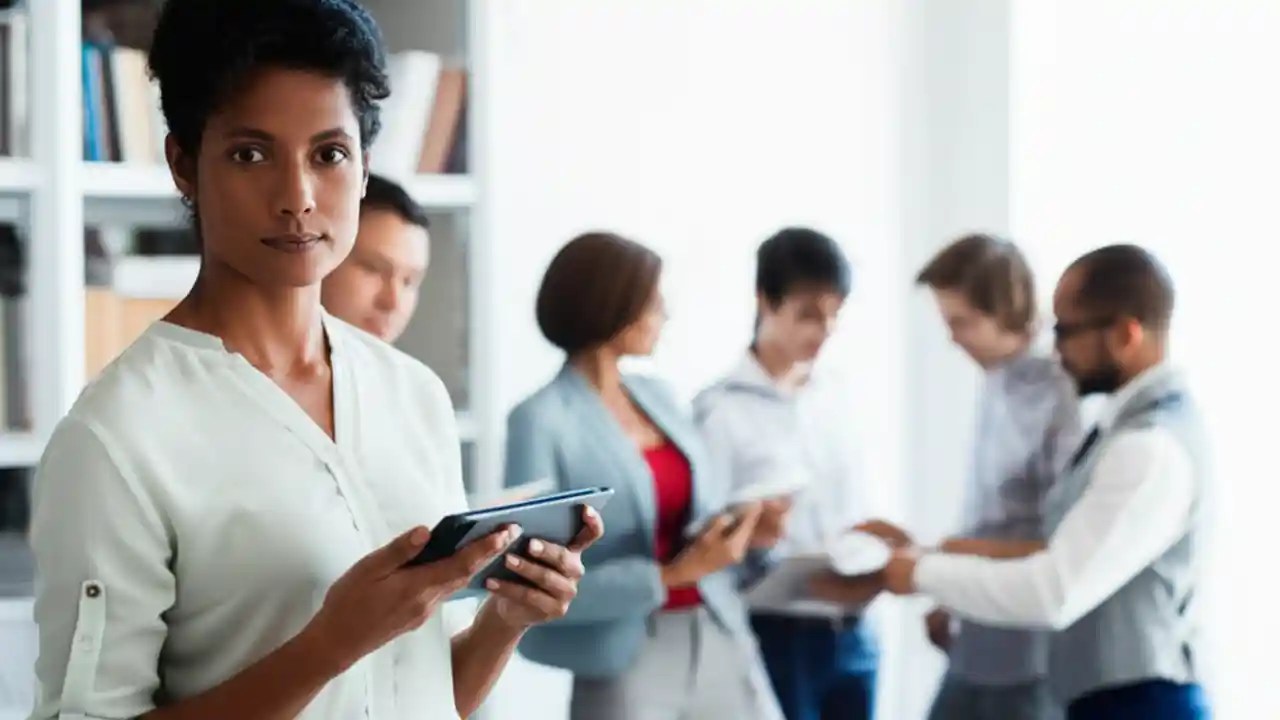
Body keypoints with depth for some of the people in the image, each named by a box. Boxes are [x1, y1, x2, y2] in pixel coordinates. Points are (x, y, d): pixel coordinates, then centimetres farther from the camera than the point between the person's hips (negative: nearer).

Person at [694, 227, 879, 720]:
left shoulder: (830, 397, 9)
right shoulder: (721, 409, -9)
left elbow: (852, 505, 13)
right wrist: (748, 534, -30)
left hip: (848, 632, 6)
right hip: (775, 636, -6)